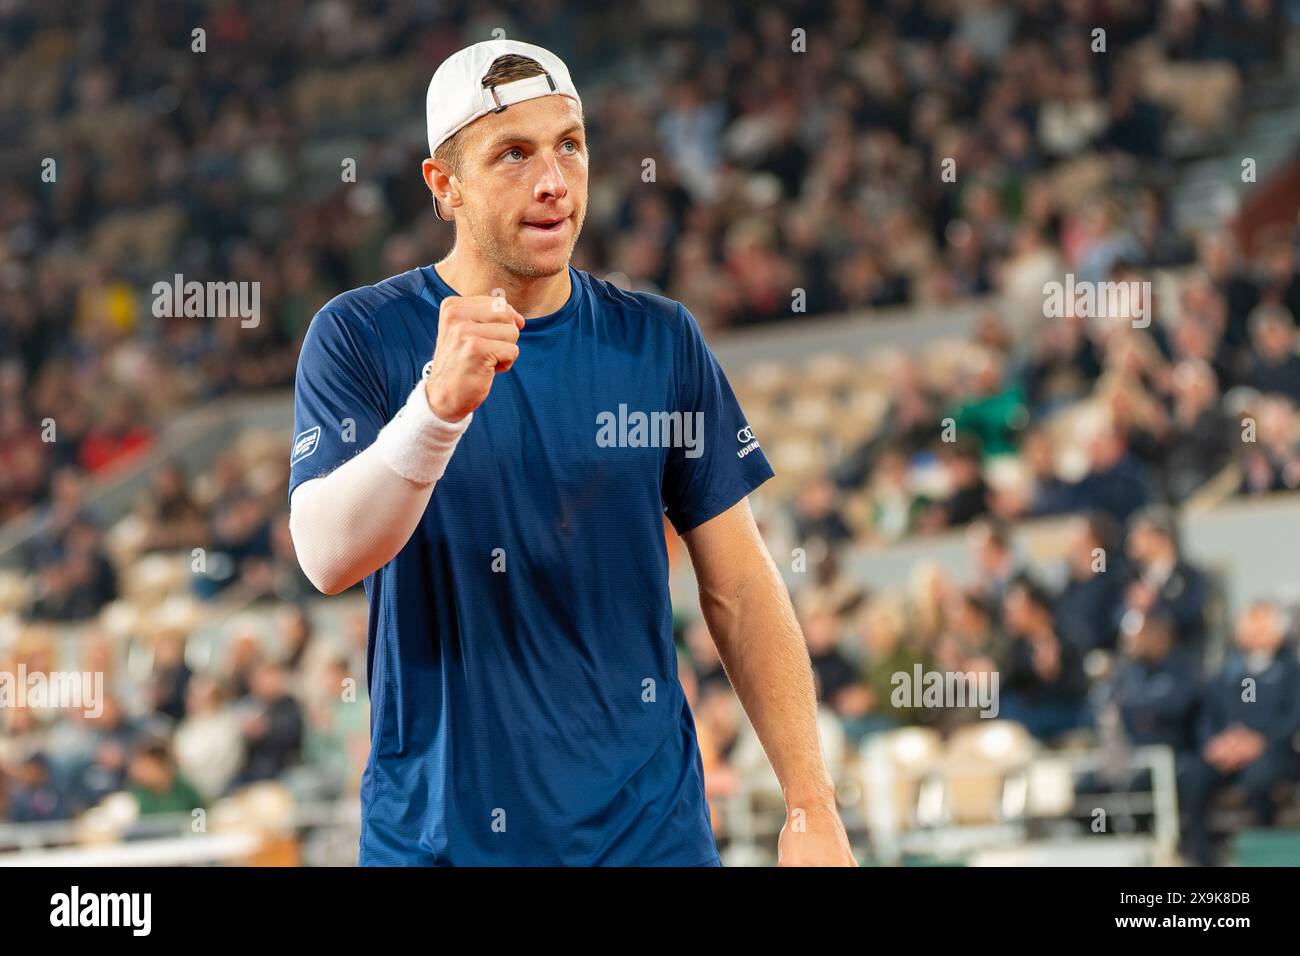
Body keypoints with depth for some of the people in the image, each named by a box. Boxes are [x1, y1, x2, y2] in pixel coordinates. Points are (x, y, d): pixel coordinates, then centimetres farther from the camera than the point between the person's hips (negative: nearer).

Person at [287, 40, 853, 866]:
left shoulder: (662, 341, 5)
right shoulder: (360, 337, -4)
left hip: (650, 828, 2)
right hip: (436, 834, -2)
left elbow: (740, 589, 5)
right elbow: (327, 557, -19)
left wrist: (812, 807, -3)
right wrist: (439, 403, -35)